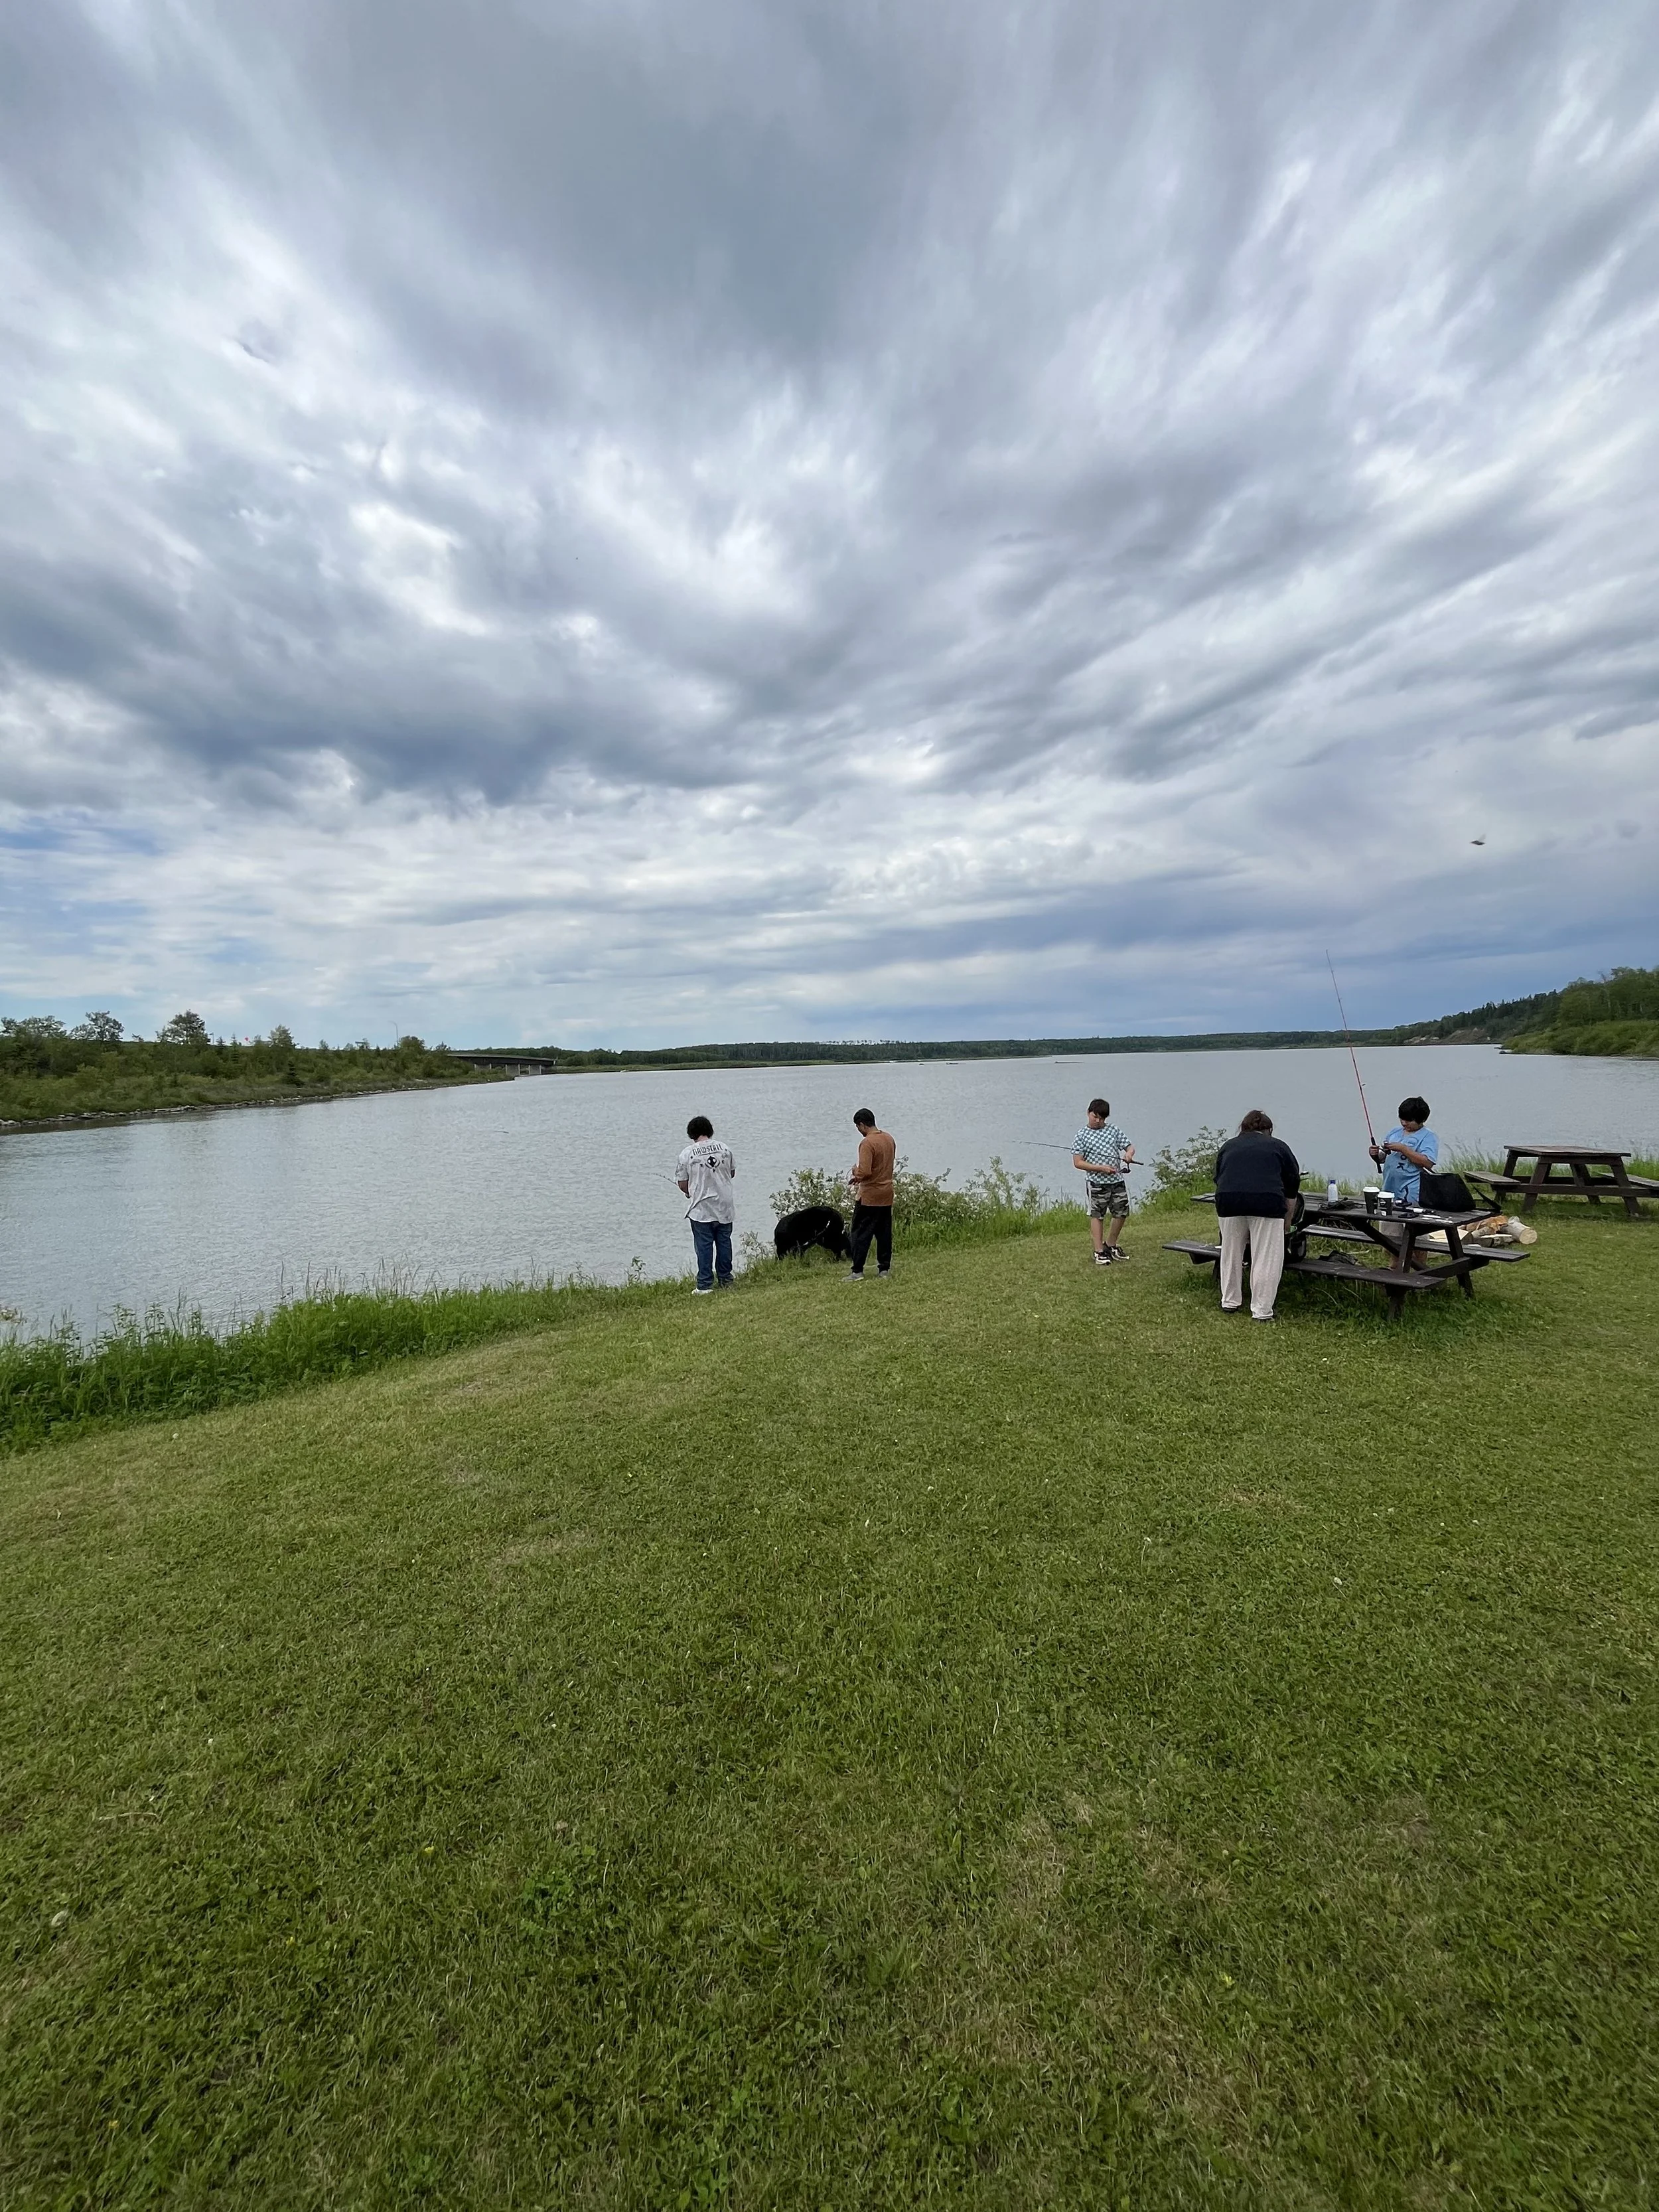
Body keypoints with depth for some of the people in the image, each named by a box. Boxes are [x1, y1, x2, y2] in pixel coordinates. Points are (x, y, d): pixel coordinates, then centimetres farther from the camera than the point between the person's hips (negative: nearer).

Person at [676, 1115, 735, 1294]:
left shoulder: (686, 1154, -11)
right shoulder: (724, 1148, -2)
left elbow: (682, 1183, -5)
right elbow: (732, 1172, 11)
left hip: (701, 1209, -3)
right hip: (724, 1206, 3)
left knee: (704, 1246, 5)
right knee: (724, 1243, 14)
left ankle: (705, 1285, 8)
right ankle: (726, 1281, 24)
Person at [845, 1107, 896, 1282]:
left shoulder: (867, 1143, -19)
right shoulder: (889, 1139, 7)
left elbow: (865, 1172, -26)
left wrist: (856, 1172, -3)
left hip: (869, 1197, -7)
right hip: (887, 1195, 7)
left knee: (861, 1234, 1)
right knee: (884, 1233, 11)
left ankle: (857, 1272, 3)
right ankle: (884, 1269, 14)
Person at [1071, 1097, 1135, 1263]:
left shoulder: (1113, 1129, 7)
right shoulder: (1081, 1136, -4)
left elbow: (1129, 1146, 11)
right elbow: (1077, 1162, -9)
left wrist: (1129, 1154, -14)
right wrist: (1100, 1168, -18)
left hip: (1117, 1180, 5)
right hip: (1097, 1183, -4)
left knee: (1121, 1213, 12)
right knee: (1097, 1216, 4)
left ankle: (1110, 1245, 31)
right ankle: (1099, 1252, 13)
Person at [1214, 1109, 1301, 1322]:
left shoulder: (1228, 1146, 24)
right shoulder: (1279, 1146, 20)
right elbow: (1292, 1186, 22)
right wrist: (1287, 1223, 31)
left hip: (1229, 1201, 2)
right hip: (1267, 1202, -2)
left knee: (1231, 1253, 17)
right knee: (1266, 1258, 6)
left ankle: (1230, 1303, 27)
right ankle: (1261, 1311, 10)